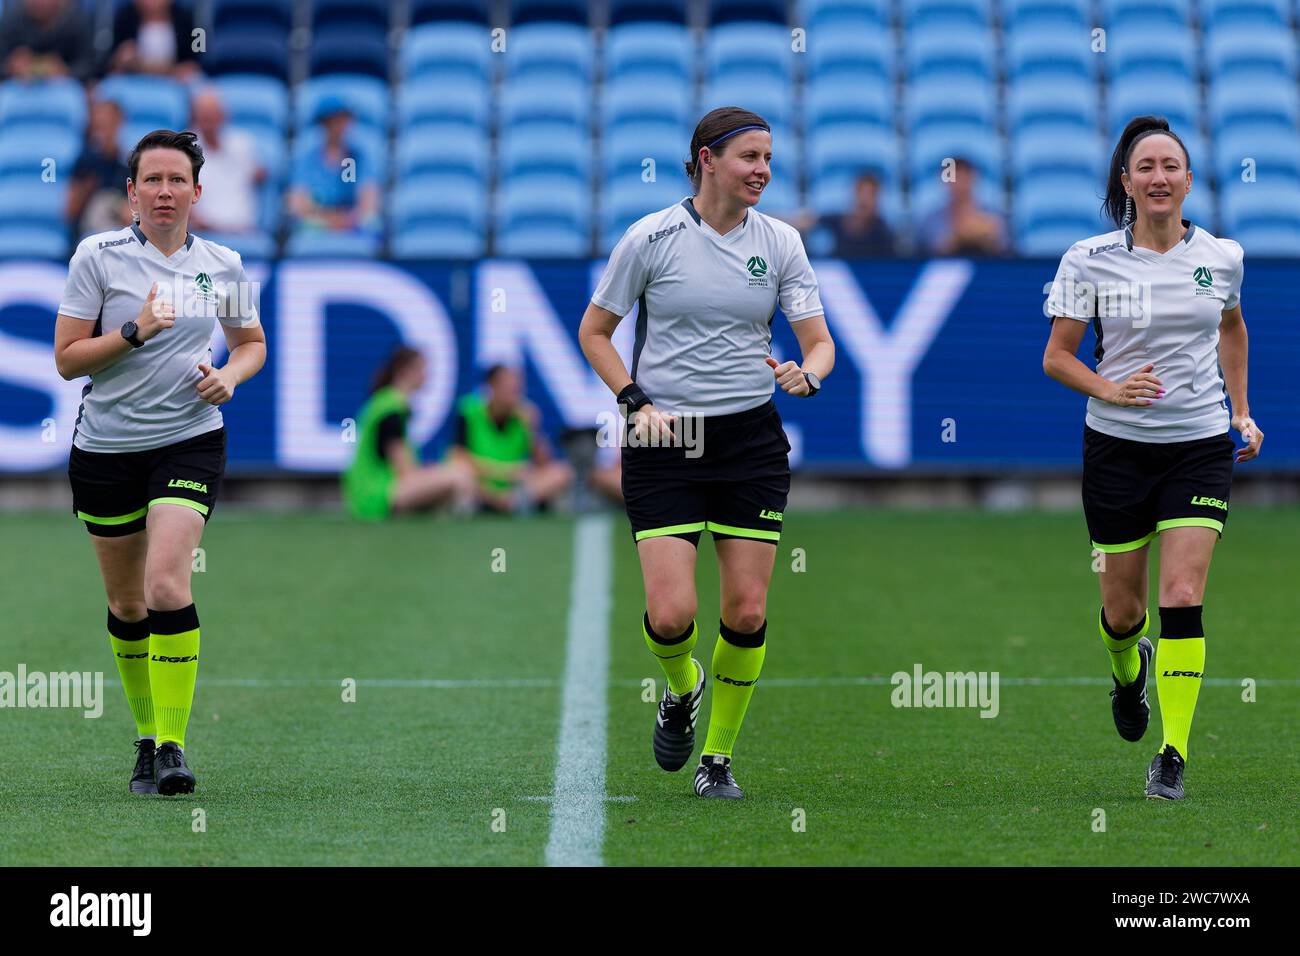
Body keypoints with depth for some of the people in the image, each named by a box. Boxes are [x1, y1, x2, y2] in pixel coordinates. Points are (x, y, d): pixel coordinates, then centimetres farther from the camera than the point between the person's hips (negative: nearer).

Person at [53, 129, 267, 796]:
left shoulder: (223, 266, 3)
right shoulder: (99, 256, -4)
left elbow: (252, 341, 20)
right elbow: (66, 360, -6)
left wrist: (231, 374, -2)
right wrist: (135, 331, -19)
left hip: (189, 441, 0)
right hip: (106, 447, 1)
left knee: (167, 586, -19)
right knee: (126, 604, 8)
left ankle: (173, 747, -16)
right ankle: (147, 739, 25)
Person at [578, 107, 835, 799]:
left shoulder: (780, 243, 2)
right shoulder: (651, 238, -5)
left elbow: (819, 341, 4)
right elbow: (594, 332, 4)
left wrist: (807, 374, -19)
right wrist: (637, 401, -8)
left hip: (752, 439, 2)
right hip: (664, 444, -2)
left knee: (746, 612, -2)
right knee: (670, 614, -13)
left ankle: (718, 756, 16)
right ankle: (681, 690, 22)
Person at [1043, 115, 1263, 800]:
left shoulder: (1221, 257, 1)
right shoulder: (1089, 260, -6)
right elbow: (1056, 356, -1)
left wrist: (1241, 410, 17)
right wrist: (1110, 389, -19)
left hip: (1200, 445, 0)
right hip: (1117, 447, 0)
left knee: (1182, 599, -13)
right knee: (1122, 608, 9)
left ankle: (1173, 758, -8)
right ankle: (1128, 672, 47)